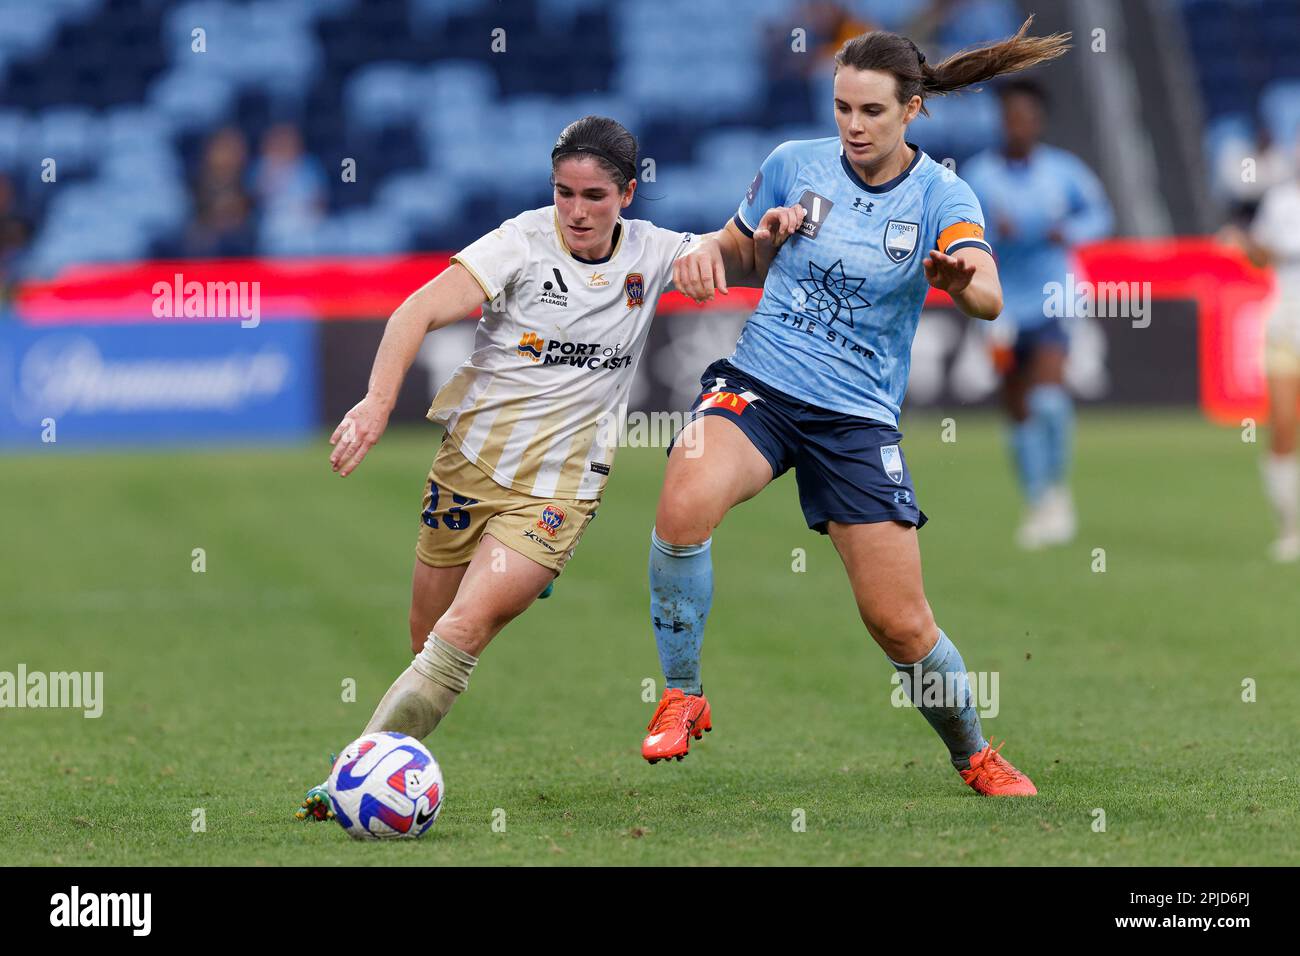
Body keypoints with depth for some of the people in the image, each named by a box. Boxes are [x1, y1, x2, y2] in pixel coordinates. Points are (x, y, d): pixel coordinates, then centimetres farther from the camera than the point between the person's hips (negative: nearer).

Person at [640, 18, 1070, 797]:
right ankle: (683, 699, -12)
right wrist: (706, 255, -6)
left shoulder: (942, 198, -6)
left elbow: (988, 299, -23)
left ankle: (977, 758, 27)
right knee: (684, 506, -31)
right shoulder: (795, 165, 2)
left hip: (859, 415, -1)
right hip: (760, 382, 1)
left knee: (901, 624, -2)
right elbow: (733, 247, 18)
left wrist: (963, 280, -48)